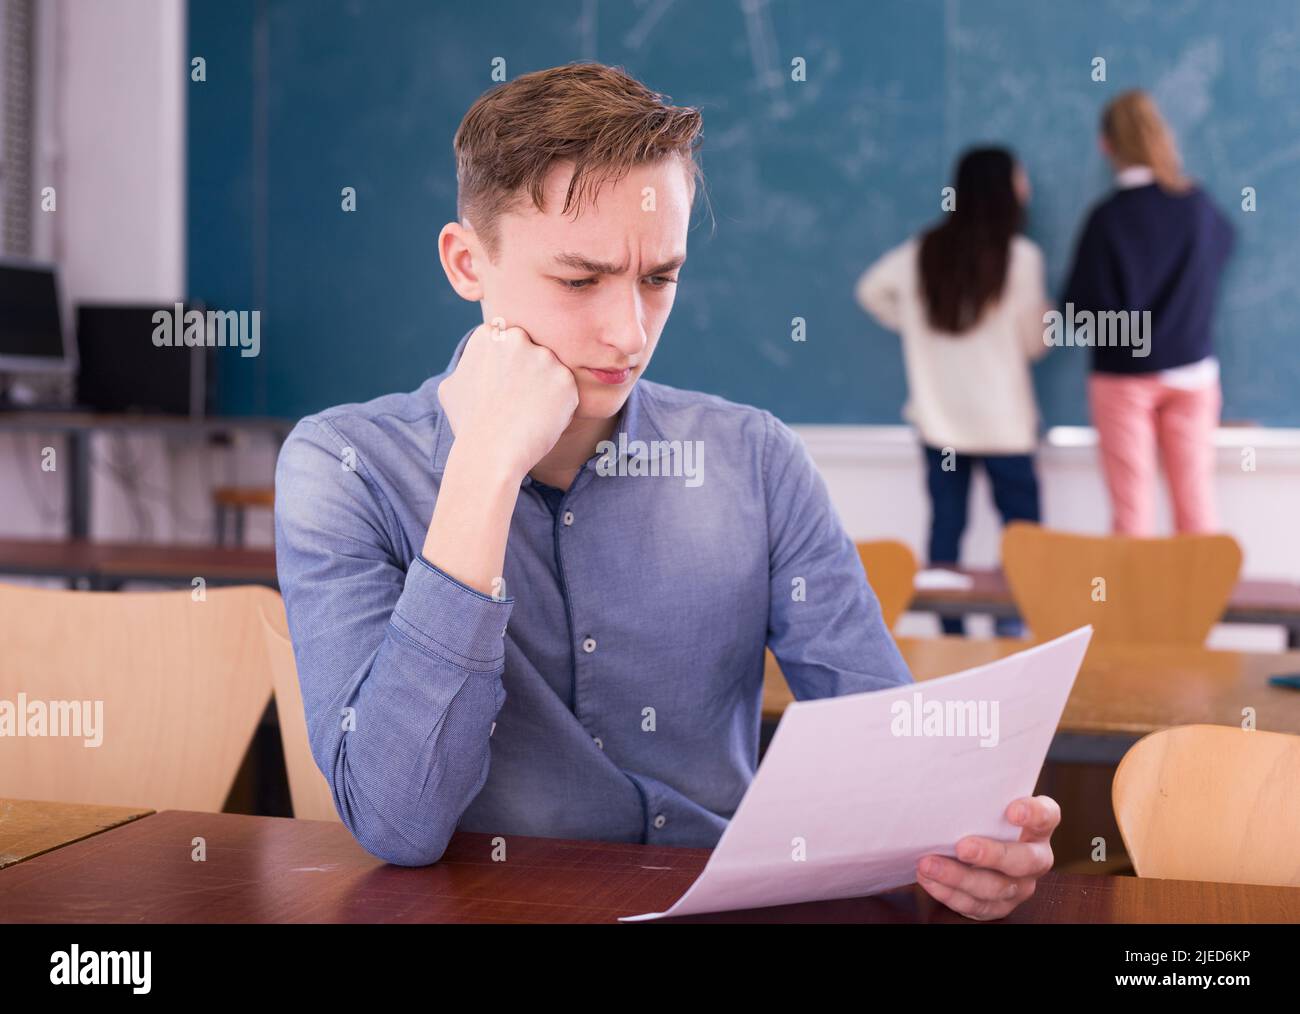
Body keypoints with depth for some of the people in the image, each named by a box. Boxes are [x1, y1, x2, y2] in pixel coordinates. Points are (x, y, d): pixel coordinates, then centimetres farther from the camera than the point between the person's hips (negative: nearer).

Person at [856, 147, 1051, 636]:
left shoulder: (923, 251, 2)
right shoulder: (1020, 256, -11)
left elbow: (871, 289, 15)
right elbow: (1034, 341, -6)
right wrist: (1045, 312, 14)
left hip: (938, 416, 4)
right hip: (1003, 419, -4)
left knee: (946, 523, 9)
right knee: (1021, 523, 6)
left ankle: (949, 635, 13)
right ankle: (1013, 621, 0)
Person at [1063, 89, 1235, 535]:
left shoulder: (1107, 218, -14)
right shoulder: (1198, 204, -2)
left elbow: (1082, 305, -14)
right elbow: (1223, 243, 21)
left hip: (1124, 377, -3)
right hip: (1193, 371, 3)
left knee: (1133, 513, 2)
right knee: (1196, 503, 8)